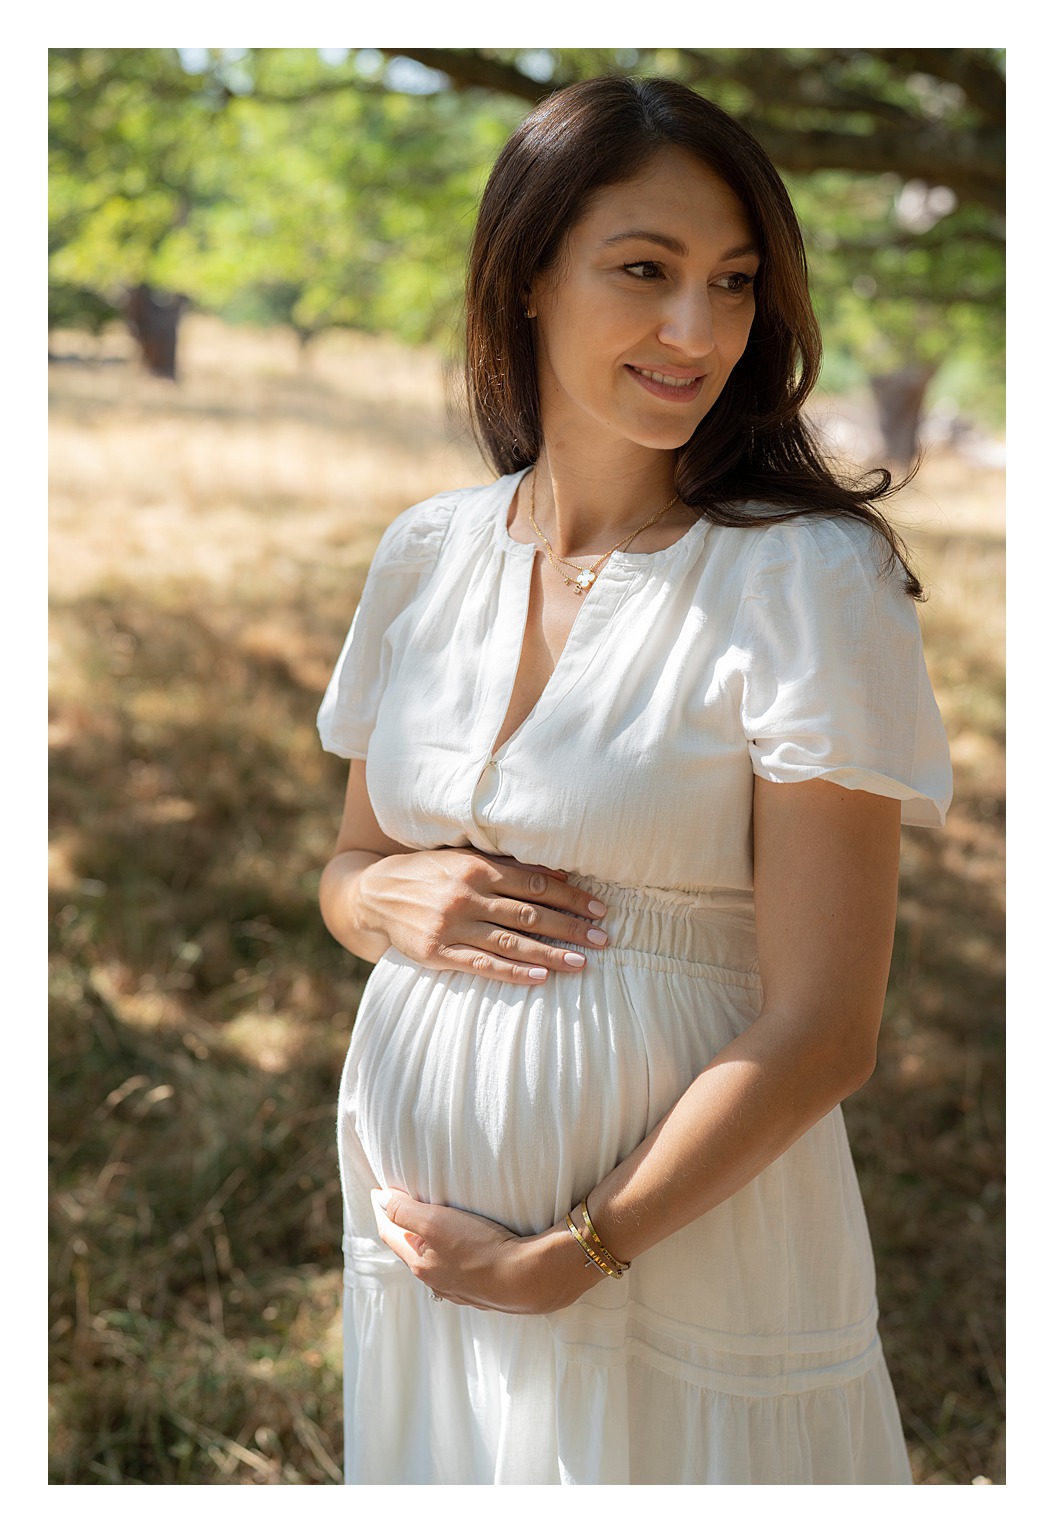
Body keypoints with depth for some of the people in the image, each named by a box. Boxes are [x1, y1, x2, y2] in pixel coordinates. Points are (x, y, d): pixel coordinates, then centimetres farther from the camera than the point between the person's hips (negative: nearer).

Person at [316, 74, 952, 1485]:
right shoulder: (428, 553, 1)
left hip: (682, 1246, -5)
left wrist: (566, 1260, -15)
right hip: (421, 1225, 5)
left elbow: (823, 1032, -16)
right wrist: (388, 897, -9)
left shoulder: (813, 579, -15)